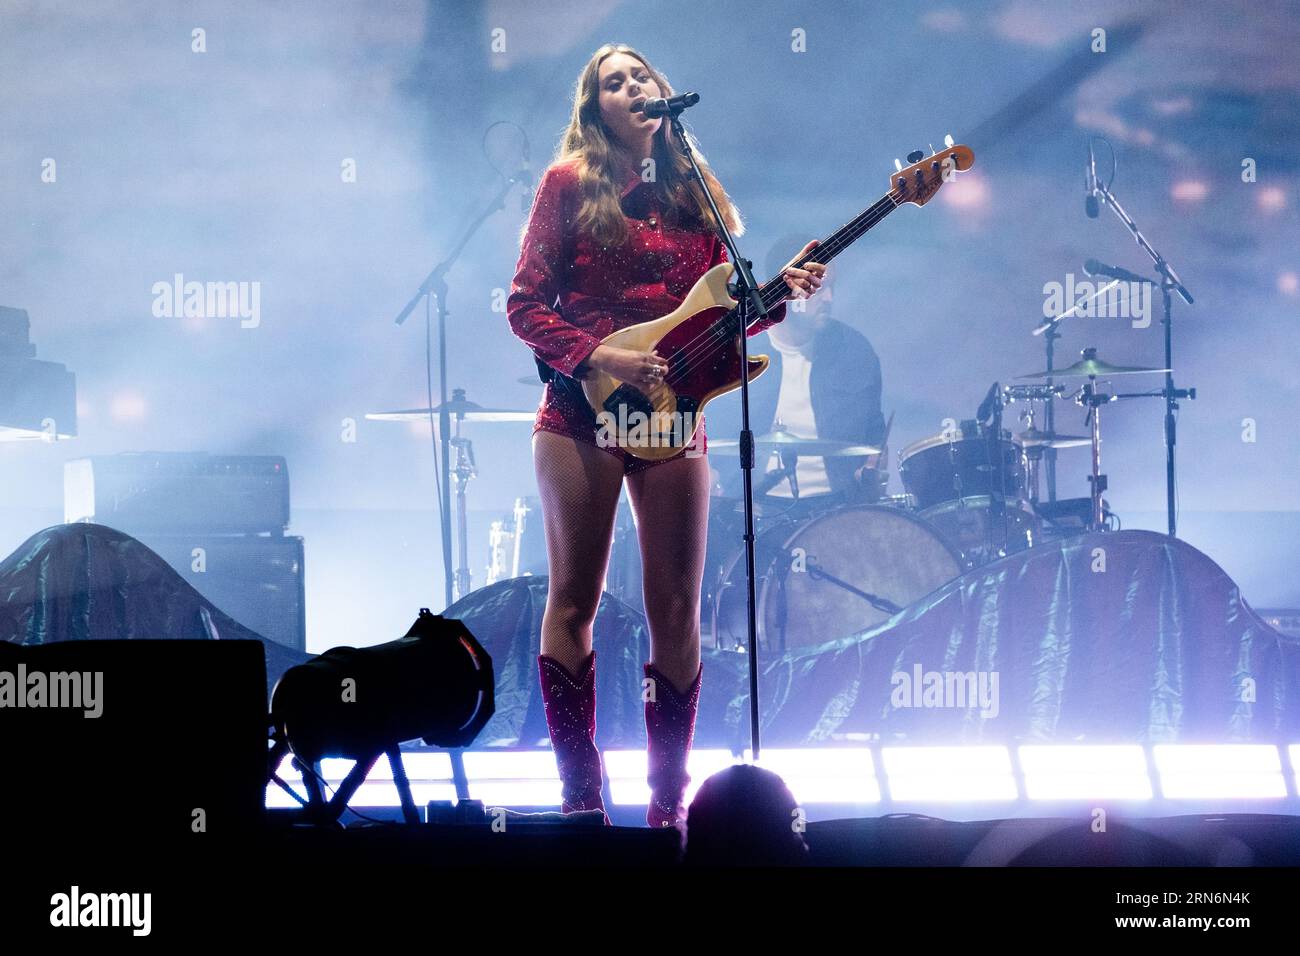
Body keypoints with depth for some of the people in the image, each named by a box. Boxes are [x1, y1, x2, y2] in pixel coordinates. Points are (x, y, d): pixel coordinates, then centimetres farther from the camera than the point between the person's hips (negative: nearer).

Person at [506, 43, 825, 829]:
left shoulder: (698, 195, 14)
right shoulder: (571, 183, 3)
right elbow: (525, 304, -1)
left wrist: (781, 291, -6)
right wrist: (596, 358, -15)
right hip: (583, 415, -3)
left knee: (677, 609, 0)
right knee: (574, 601, -2)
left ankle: (669, 801, 6)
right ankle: (581, 795, 3)